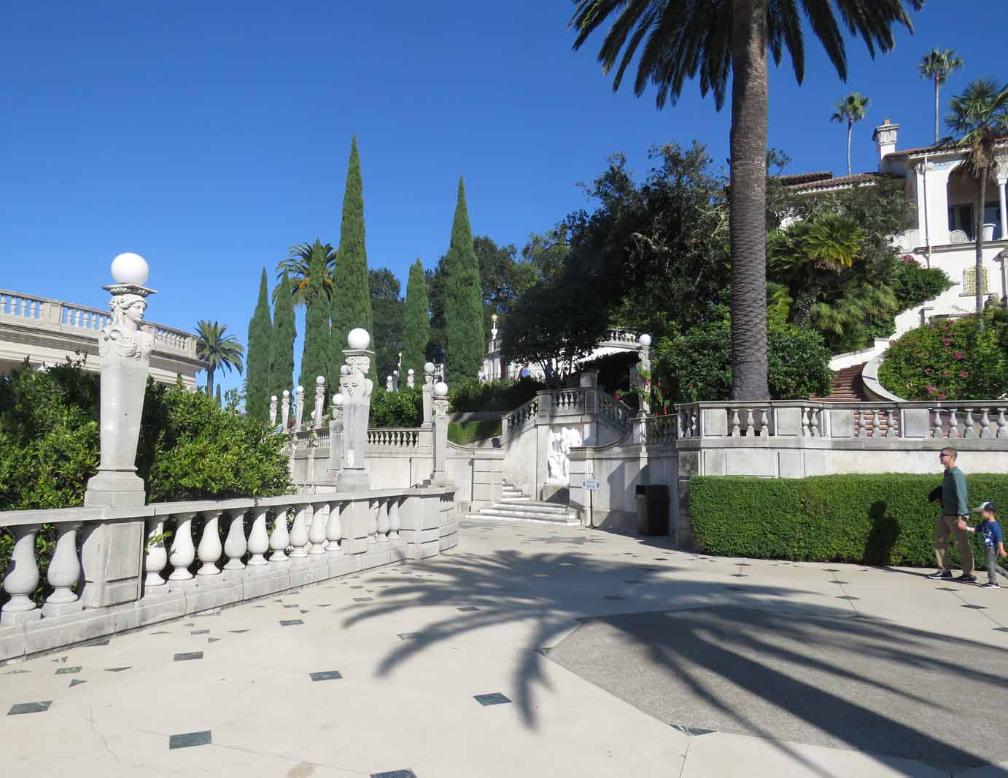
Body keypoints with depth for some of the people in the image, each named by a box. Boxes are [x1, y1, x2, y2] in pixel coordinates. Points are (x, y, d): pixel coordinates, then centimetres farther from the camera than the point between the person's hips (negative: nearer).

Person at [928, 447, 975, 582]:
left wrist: (960, 517, -24)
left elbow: (960, 495, -20)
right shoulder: (947, 473, 12)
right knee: (940, 540, 10)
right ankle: (945, 570, 17)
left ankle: (969, 574, 8)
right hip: (946, 514, 9)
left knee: (962, 544, -1)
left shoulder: (956, 474, -15)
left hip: (955, 515, -9)